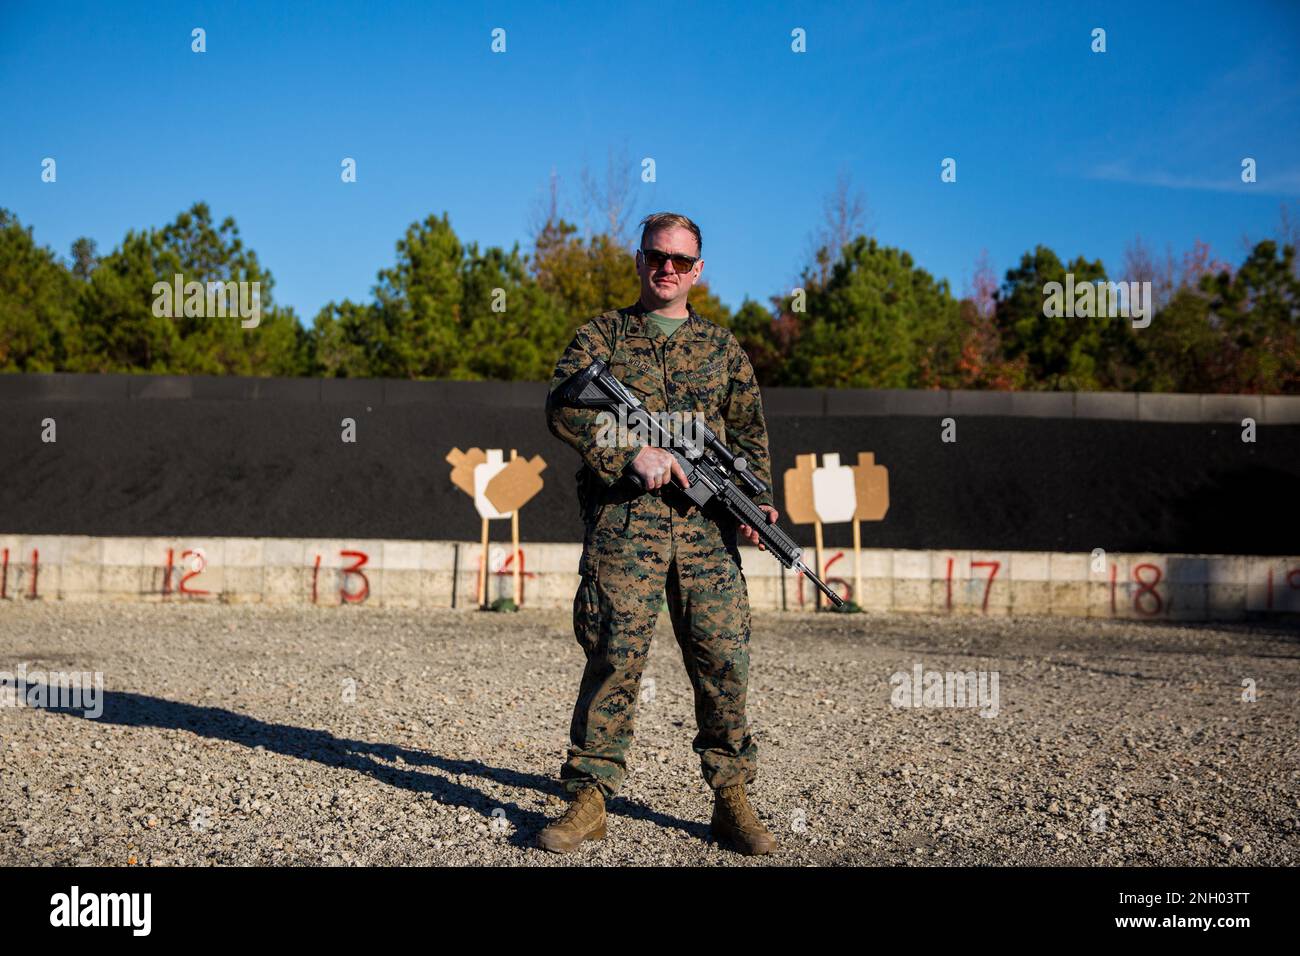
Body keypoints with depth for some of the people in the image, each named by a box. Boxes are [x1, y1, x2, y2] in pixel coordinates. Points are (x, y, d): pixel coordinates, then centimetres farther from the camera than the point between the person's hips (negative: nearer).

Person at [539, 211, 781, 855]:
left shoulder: (722, 347, 20)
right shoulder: (602, 334, 12)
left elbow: (749, 433, 18)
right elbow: (562, 408, -2)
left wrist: (756, 499, 1)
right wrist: (633, 452, -14)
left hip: (705, 525, 2)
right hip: (623, 520, -2)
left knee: (724, 658, -3)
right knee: (614, 656, -8)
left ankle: (731, 800, 8)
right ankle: (589, 798, 1)